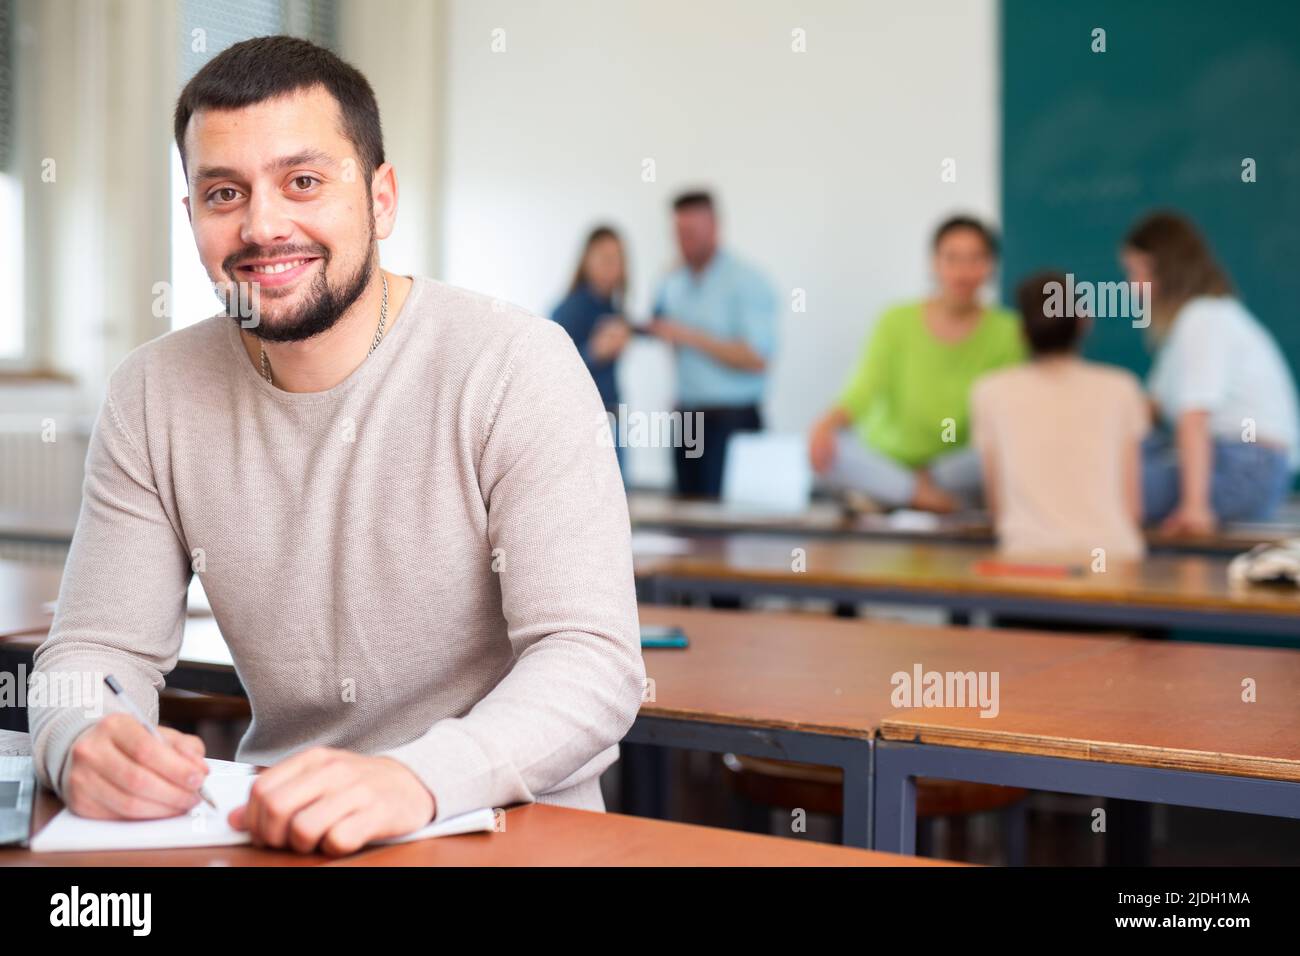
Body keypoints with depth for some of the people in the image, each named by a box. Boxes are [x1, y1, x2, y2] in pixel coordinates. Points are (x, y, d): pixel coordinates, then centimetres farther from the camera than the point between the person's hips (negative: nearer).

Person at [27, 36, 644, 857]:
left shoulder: (516, 366, -12)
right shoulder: (154, 397, 1)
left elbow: (593, 662, -19)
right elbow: (100, 646, 2)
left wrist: (419, 779, -37)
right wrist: (82, 743, -23)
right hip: (276, 828, 4)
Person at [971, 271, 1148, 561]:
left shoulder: (991, 392, 7)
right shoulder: (1119, 389, 8)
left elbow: (996, 504, 11)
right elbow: (1132, 507, 8)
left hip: (1028, 553, 0)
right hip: (1110, 554, 1)